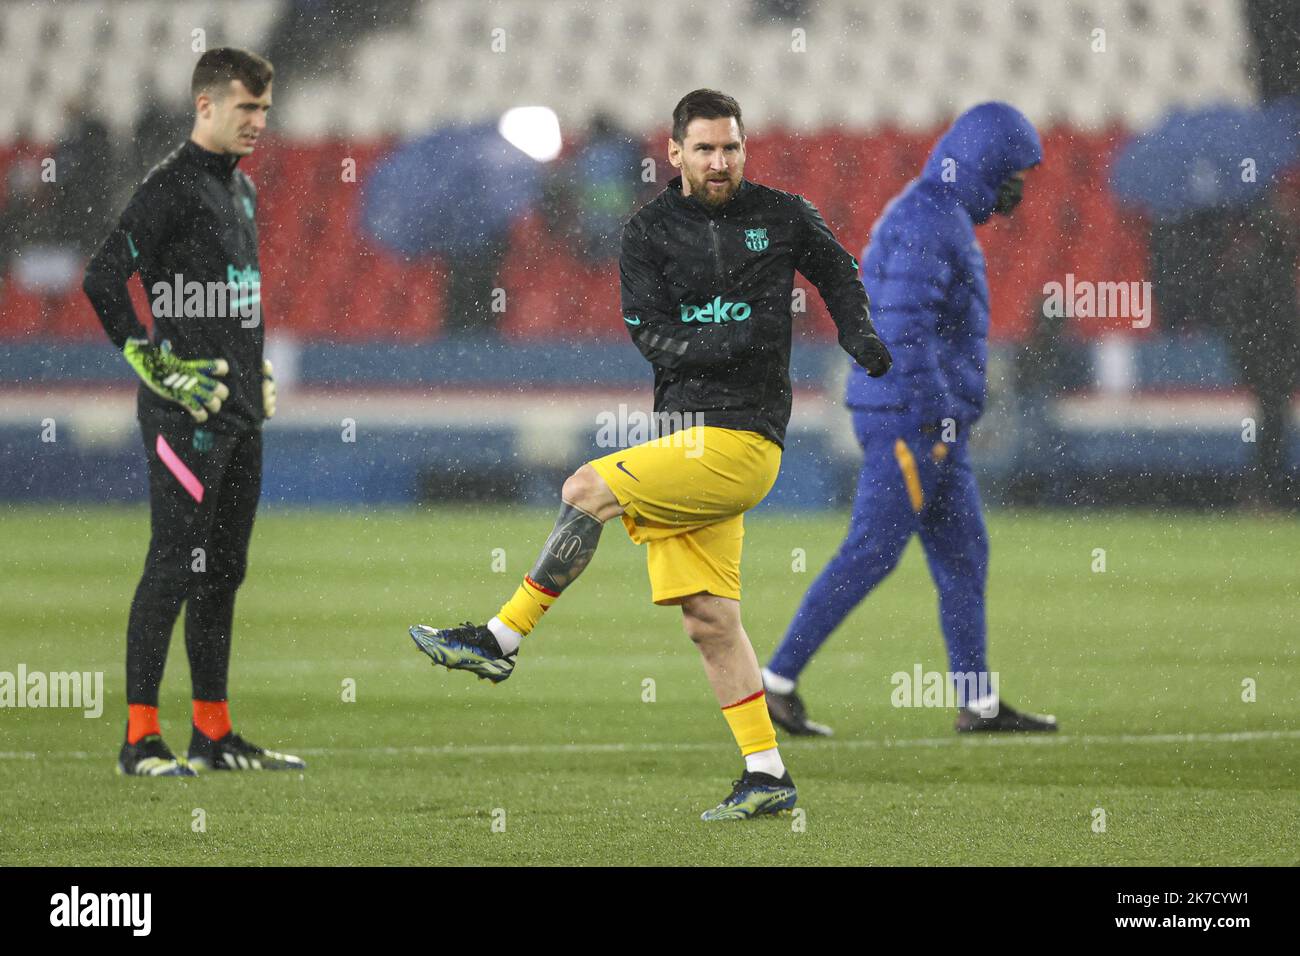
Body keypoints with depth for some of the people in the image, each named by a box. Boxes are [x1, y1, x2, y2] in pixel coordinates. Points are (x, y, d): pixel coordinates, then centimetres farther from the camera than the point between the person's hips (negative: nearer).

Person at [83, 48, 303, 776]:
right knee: (175, 569, -9)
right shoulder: (171, 187, -11)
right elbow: (104, 280, -16)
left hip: (242, 414, 9)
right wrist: (155, 366, -16)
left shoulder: (243, 189, 17)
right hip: (189, 414, -9)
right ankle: (141, 739, -6)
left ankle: (215, 735, 17)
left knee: (224, 571, 11)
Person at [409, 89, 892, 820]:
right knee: (708, 620, 0)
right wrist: (733, 343, -18)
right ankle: (768, 776, 5)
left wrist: (863, 339, 8)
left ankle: (502, 640, -8)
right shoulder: (651, 231, 7)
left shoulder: (783, 217, 6)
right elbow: (652, 336, -3)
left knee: (586, 491, -17)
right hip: (684, 435, 4)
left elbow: (840, 277, 25)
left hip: (741, 440, -4)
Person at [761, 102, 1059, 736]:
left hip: (929, 421, 11)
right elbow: (905, 326, -24)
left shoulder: (940, 219, 18)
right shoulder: (927, 221, -15)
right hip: (914, 419, -11)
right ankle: (777, 682, -5)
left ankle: (979, 704, 13)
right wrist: (934, 421, -23)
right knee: (871, 553, -8)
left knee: (962, 555, 11)